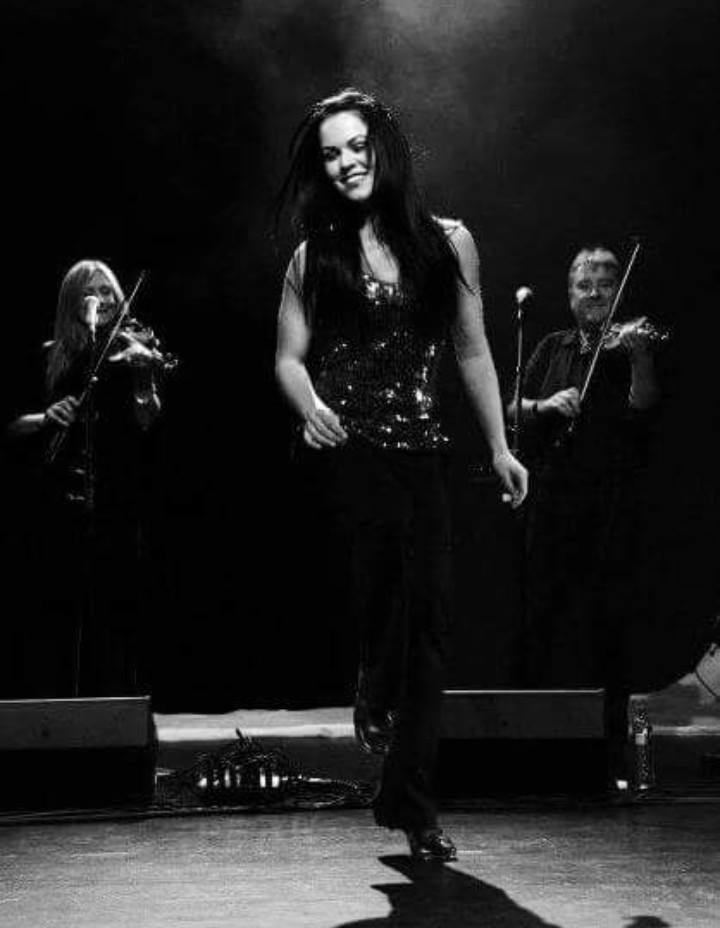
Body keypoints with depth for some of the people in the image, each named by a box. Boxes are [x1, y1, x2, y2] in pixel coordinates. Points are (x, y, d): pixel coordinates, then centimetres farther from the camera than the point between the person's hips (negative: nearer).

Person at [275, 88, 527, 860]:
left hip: (418, 446, 2)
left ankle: (412, 806, 7)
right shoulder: (315, 256, 5)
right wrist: (310, 407, -15)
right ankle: (375, 691, -8)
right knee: (391, 526, -32)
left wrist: (499, 447, 8)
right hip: (342, 442, -1)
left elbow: (472, 352, 10)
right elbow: (289, 357, 7)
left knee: (426, 617, -2)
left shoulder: (447, 242, 7)